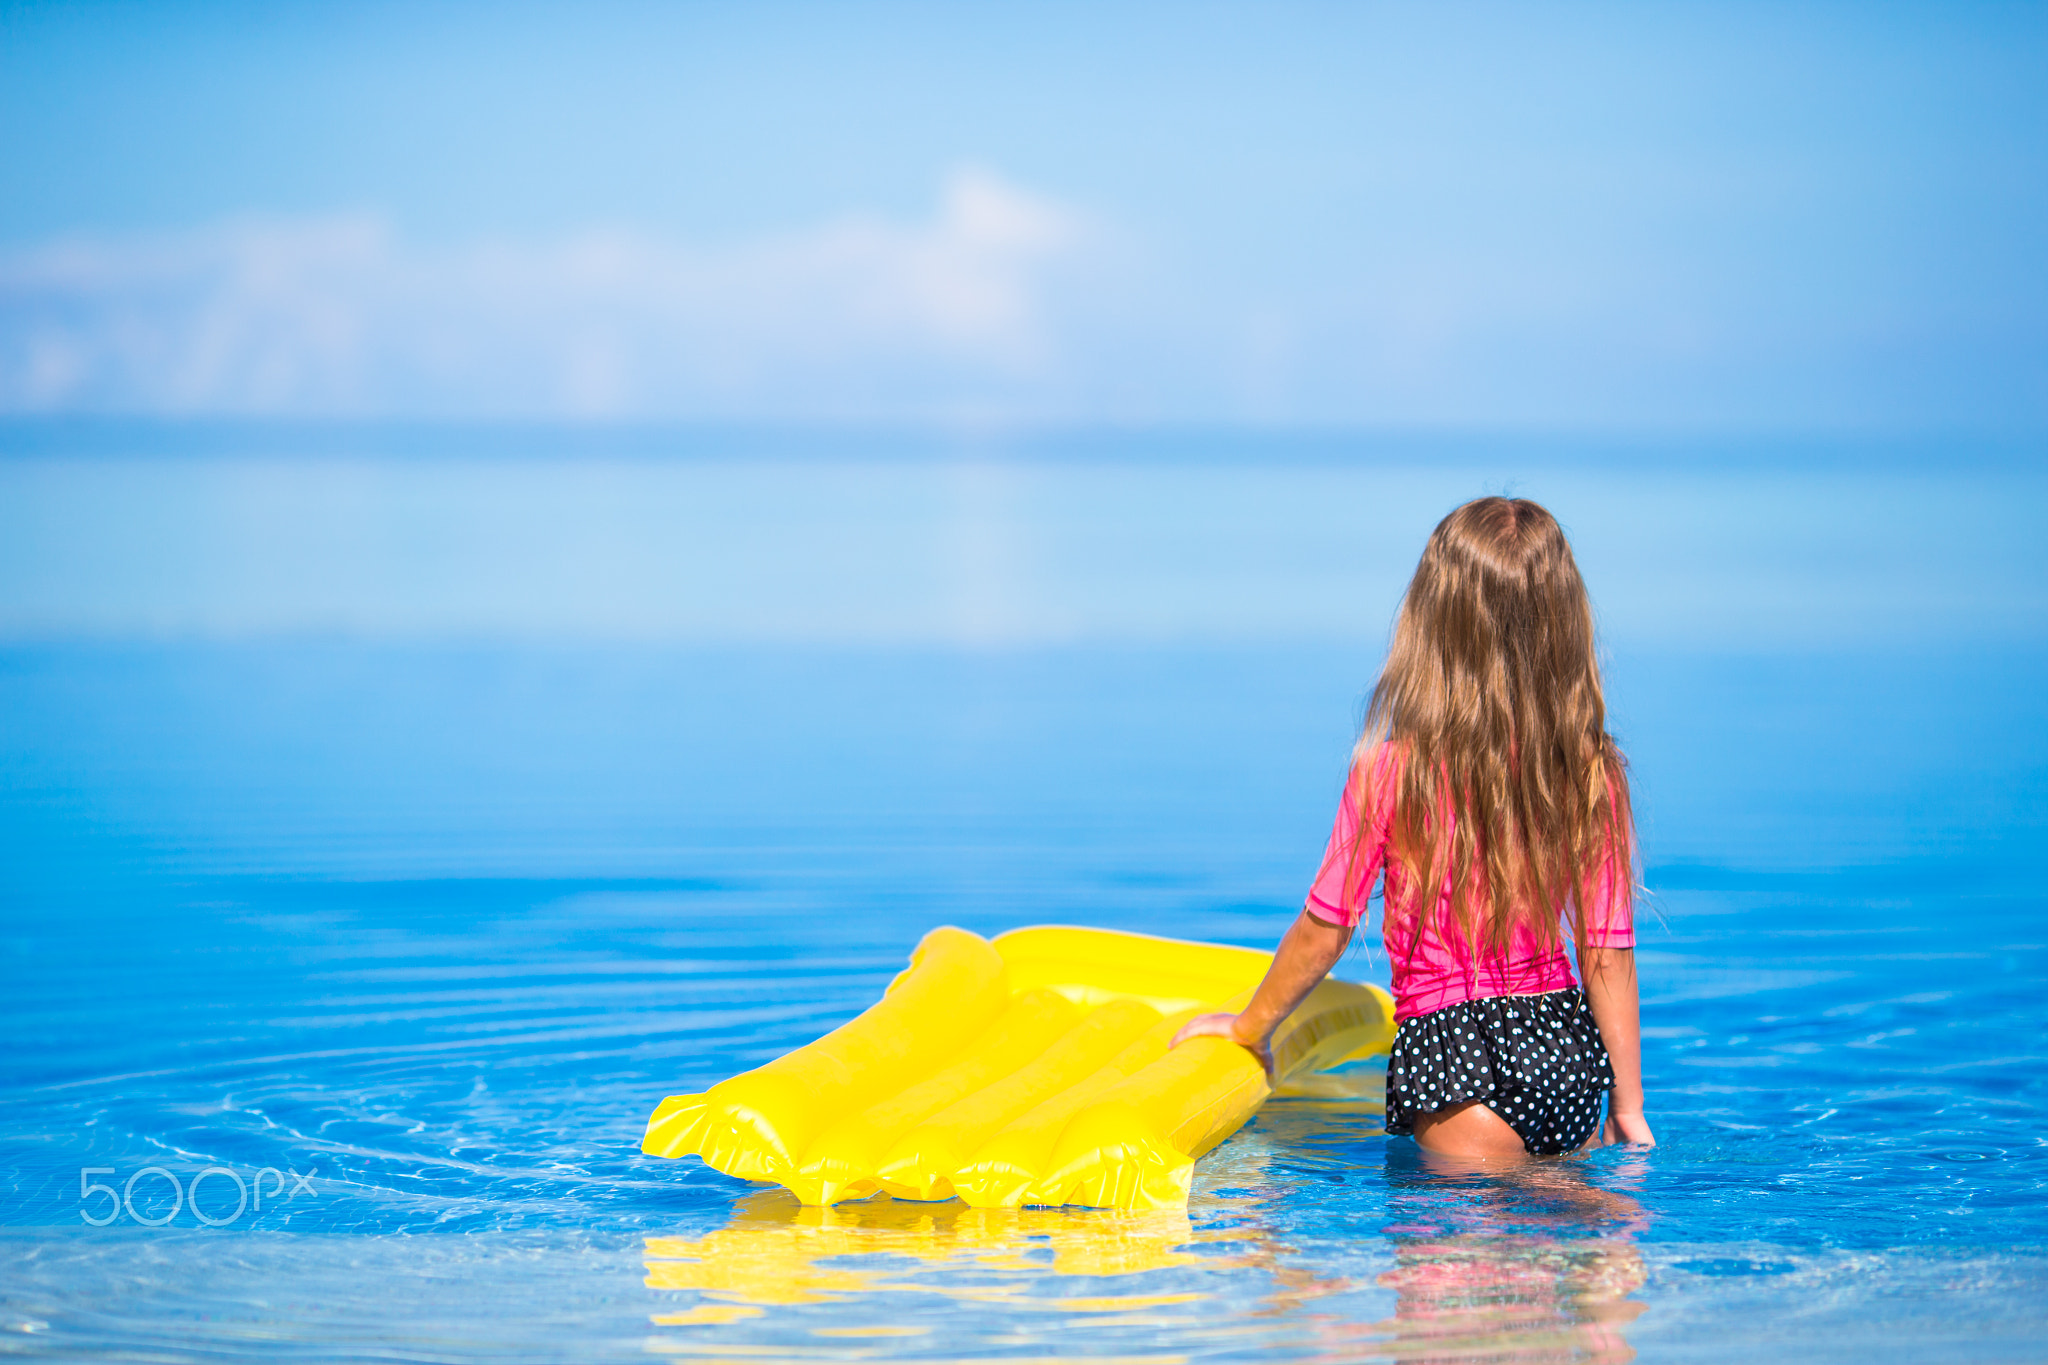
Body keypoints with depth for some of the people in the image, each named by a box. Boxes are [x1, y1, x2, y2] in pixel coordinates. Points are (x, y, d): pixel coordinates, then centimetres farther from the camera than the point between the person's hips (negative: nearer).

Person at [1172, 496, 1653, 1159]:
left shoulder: (1389, 771, -11)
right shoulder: (1593, 774, -2)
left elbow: (1324, 930, -1)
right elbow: (1608, 954, 2)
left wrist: (1249, 1026, 15)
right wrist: (1628, 1107, 11)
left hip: (1452, 1055, -4)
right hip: (1569, 1052, 4)